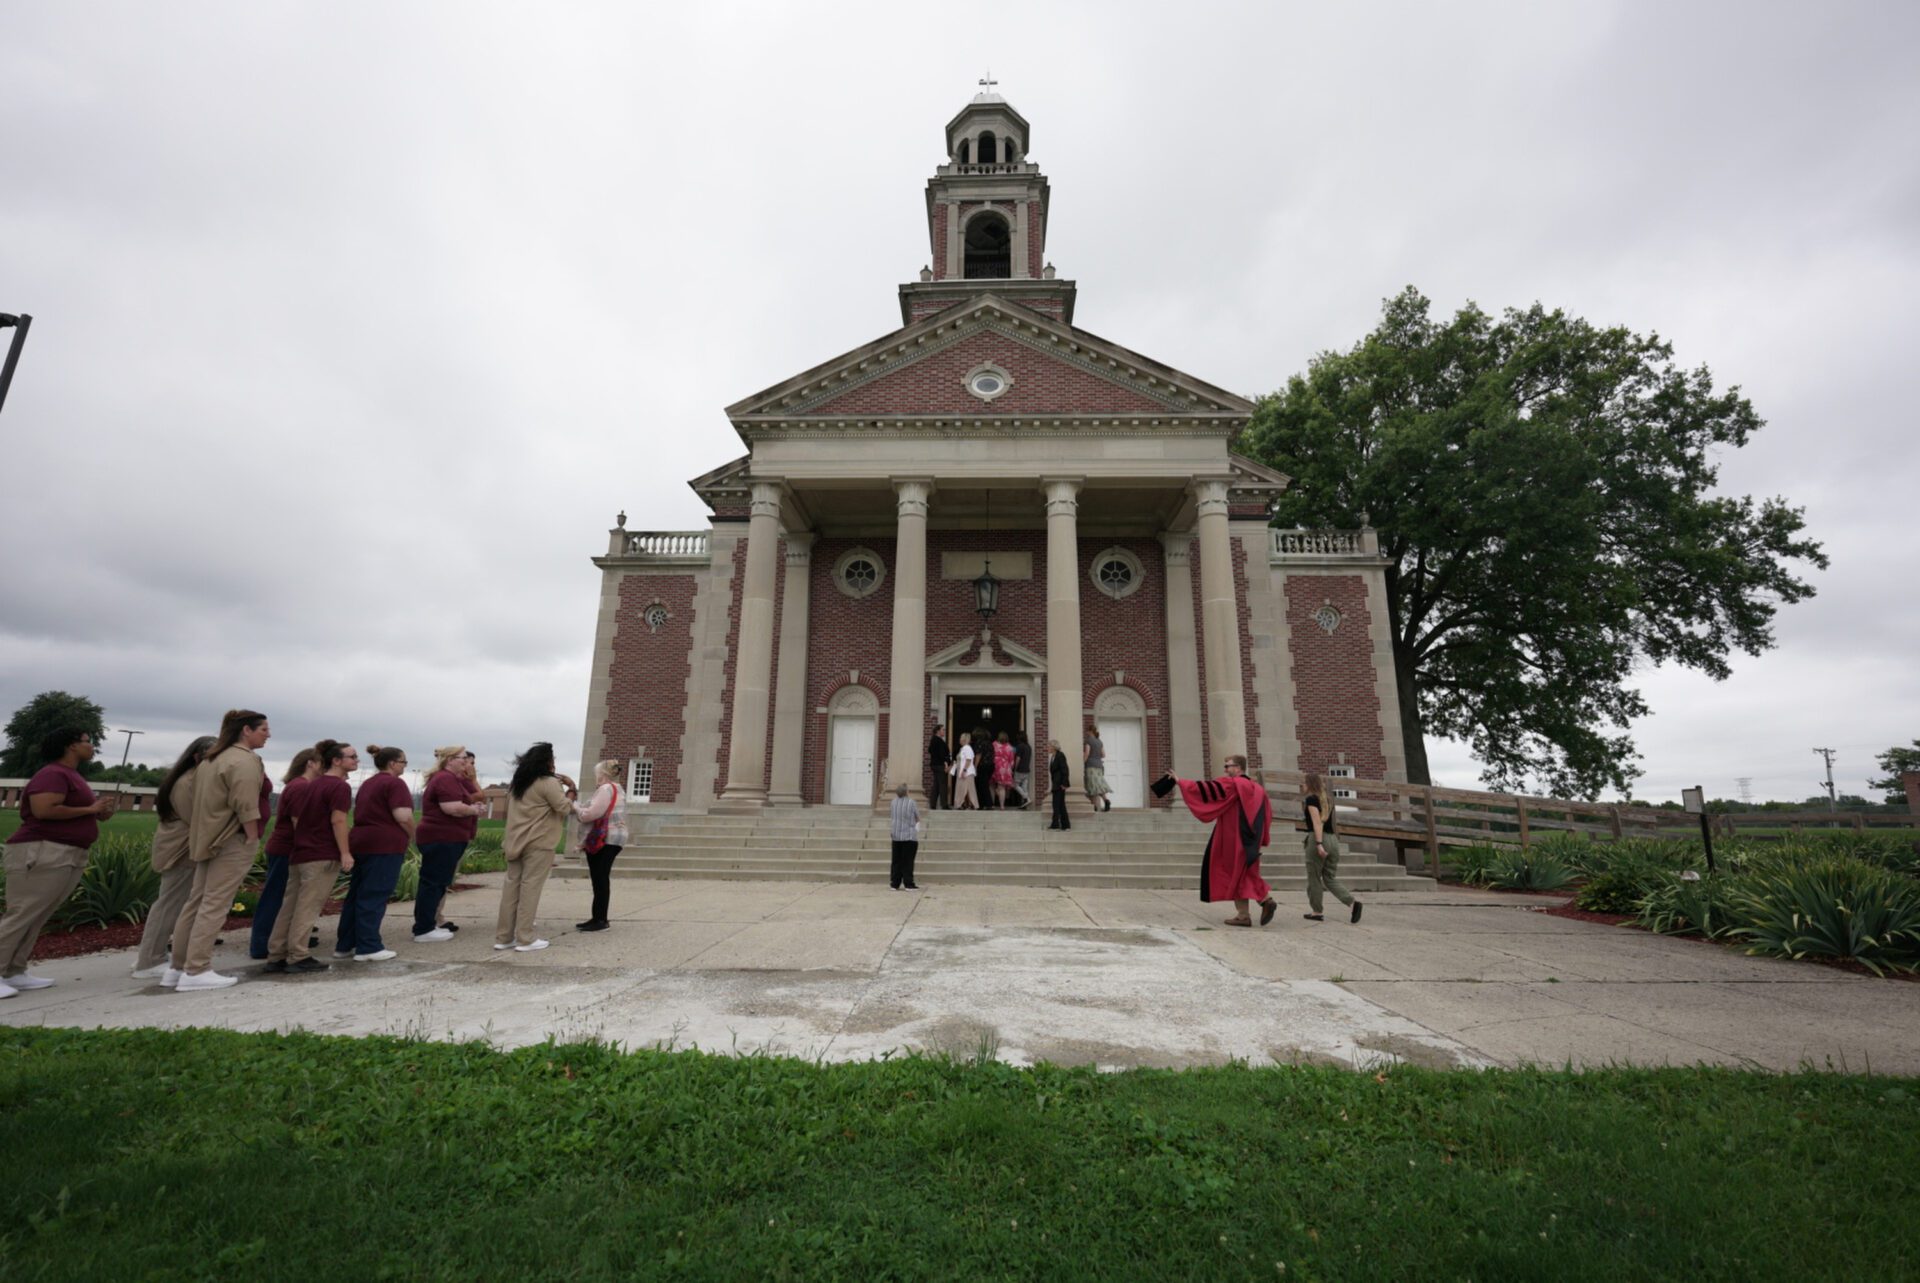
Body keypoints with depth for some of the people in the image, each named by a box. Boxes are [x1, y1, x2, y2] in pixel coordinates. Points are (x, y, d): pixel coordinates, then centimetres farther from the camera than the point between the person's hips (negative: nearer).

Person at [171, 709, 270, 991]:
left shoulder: (214, 757, 16)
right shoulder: (245, 761, -15)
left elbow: (203, 800, 18)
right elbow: (245, 807, -20)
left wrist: (202, 838, 19)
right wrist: (253, 839, -13)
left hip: (209, 839, 10)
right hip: (233, 841, -10)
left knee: (197, 902, 13)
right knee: (214, 906, -6)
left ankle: (178, 967, 18)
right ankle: (196, 971, -4)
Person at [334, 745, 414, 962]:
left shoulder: (367, 784, 19)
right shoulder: (395, 783, -10)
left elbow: (361, 814, 21)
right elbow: (403, 817, -18)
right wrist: (411, 837, -1)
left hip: (361, 842, 9)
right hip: (385, 845, -9)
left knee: (356, 895, 14)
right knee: (373, 897, -4)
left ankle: (345, 945, 19)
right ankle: (368, 948, 0)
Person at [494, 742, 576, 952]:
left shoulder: (518, 783, 17)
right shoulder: (548, 782, -10)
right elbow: (563, 807, -11)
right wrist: (571, 791, 5)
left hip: (516, 841, 8)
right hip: (538, 843, -8)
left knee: (511, 886, 8)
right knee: (530, 887, -5)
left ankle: (503, 937, 11)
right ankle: (525, 939, -3)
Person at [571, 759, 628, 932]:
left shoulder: (606, 789, -13)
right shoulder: (611, 789, 21)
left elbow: (590, 814, -19)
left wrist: (575, 806, -3)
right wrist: (579, 807, 8)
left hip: (605, 841, -11)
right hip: (602, 840, 11)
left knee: (600, 879, -8)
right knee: (599, 879, 11)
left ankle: (601, 920, -5)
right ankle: (598, 918, 15)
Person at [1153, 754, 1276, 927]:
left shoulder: (1231, 784, -11)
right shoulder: (1257, 788, 12)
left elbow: (1207, 788, -17)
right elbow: (1267, 814, 14)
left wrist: (1180, 782, -13)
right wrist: (1260, 839, 19)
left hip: (1233, 838, -7)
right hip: (1249, 840, 7)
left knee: (1234, 873, 2)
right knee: (1243, 873, 17)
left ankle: (1243, 915, 2)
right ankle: (1266, 899, 0)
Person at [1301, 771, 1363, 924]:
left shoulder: (1311, 799, -7)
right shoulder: (1328, 799, 16)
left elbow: (1316, 822, -17)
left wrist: (1318, 844, -24)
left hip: (1318, 839, -7)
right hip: (1333, 839, 7)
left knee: (1314, 878, 5)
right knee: (1331, 878, 10)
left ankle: (1317, 912, 11)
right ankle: (1353, 903, -9)